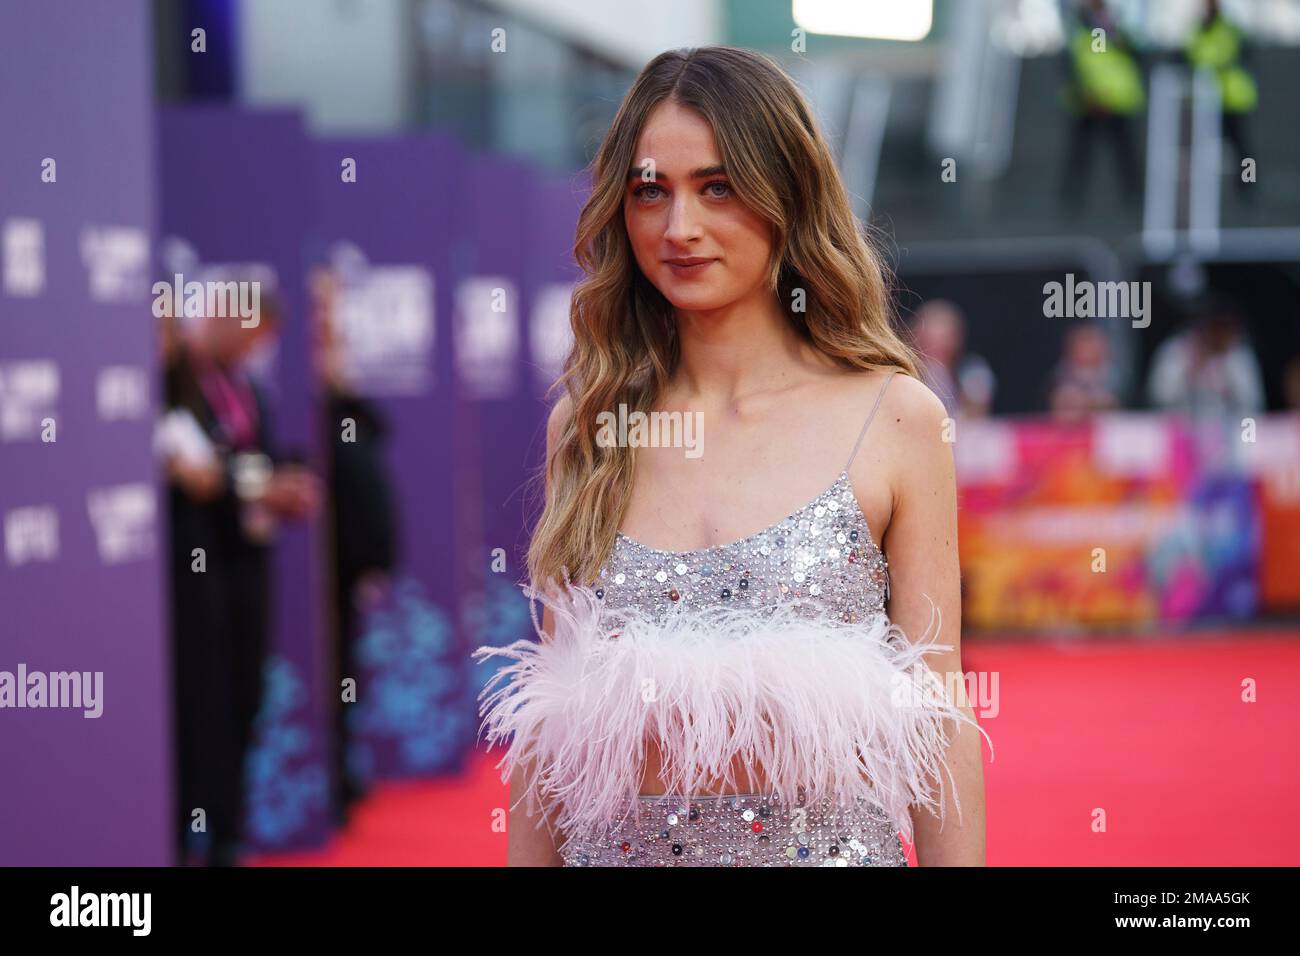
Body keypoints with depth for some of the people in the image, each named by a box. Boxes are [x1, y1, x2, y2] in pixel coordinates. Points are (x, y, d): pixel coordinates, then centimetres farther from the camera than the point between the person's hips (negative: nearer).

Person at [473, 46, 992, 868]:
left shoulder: (896, 420, -6)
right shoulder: (585, 425, 3)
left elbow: (937, 717, -5)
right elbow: (550, 711, 6)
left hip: (823, 844, -3)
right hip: (614, 844, 3)